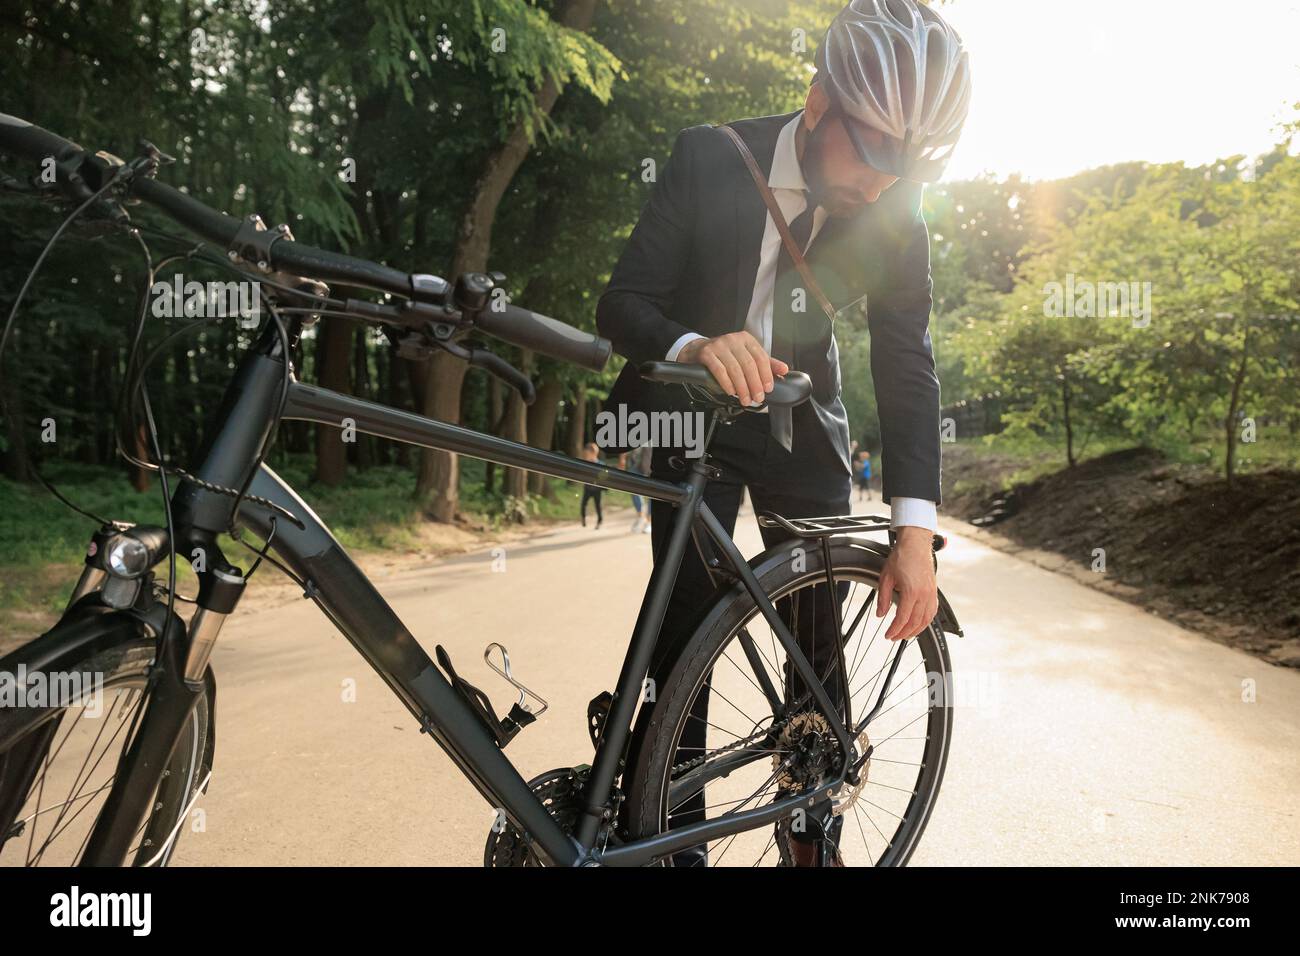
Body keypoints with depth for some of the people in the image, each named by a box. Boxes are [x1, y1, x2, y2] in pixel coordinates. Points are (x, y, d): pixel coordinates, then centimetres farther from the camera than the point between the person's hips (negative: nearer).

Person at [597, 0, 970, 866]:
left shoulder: (895, 213, -13)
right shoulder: (709, 160, -19)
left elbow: (907, 360, -15)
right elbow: (623, 303, -20)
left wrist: (916, 530, -24)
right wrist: (697, 347, -44)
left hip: (803, 421, 2)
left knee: (819, 628, 1)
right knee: (687, 618, -8)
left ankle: (818, 832, 20)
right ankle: (676, 837, 7)